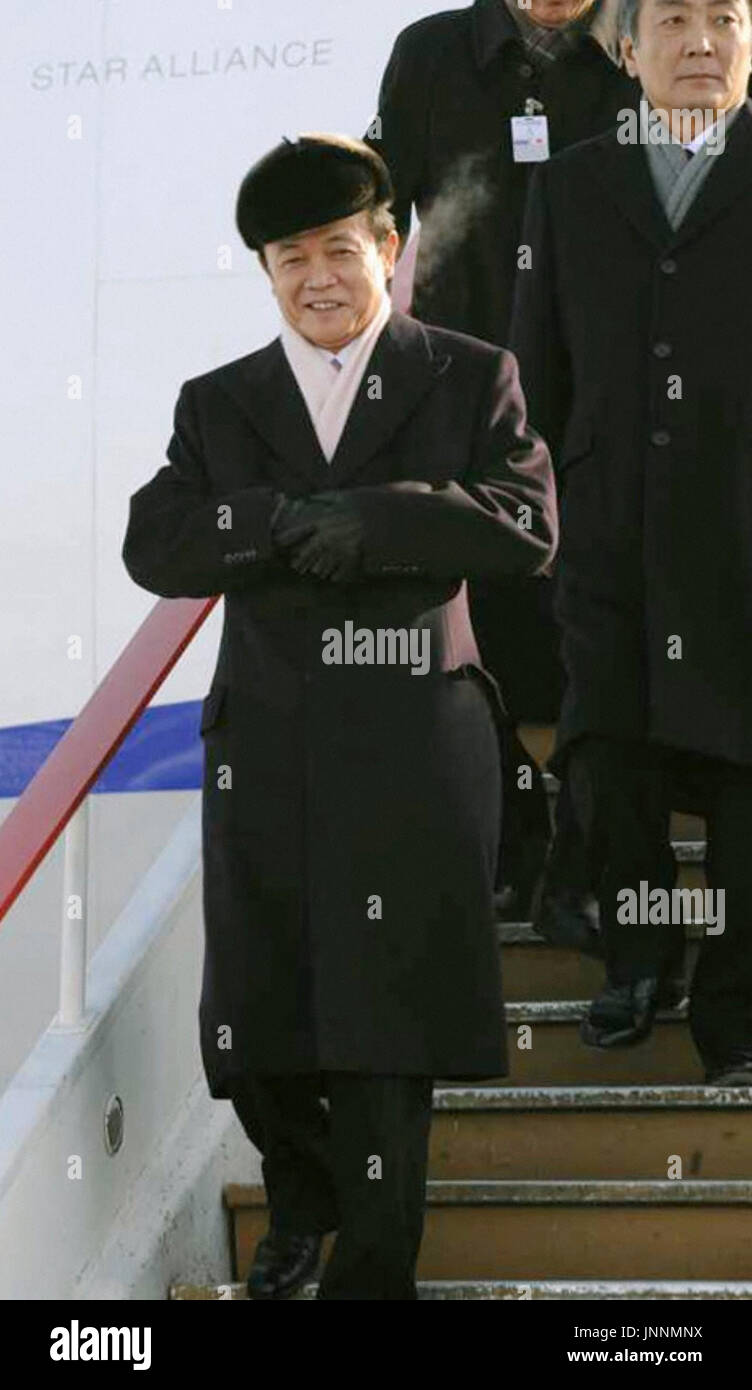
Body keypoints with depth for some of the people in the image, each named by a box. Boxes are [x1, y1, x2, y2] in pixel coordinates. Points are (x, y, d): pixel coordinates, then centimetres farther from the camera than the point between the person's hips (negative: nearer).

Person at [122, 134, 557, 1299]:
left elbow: (528, 527, -10)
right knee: (255, 1027, 7)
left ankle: (373, 1266, 15)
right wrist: (295, 524, -19)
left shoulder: (471, 380, 6)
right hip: (265, 753, 3)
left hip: (413, 752, -2)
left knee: (386, 1022, 1)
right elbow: (154, 547, -4)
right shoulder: (218, 405, 12)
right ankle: (302, 1203, 36)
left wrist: (369, 521, -19)